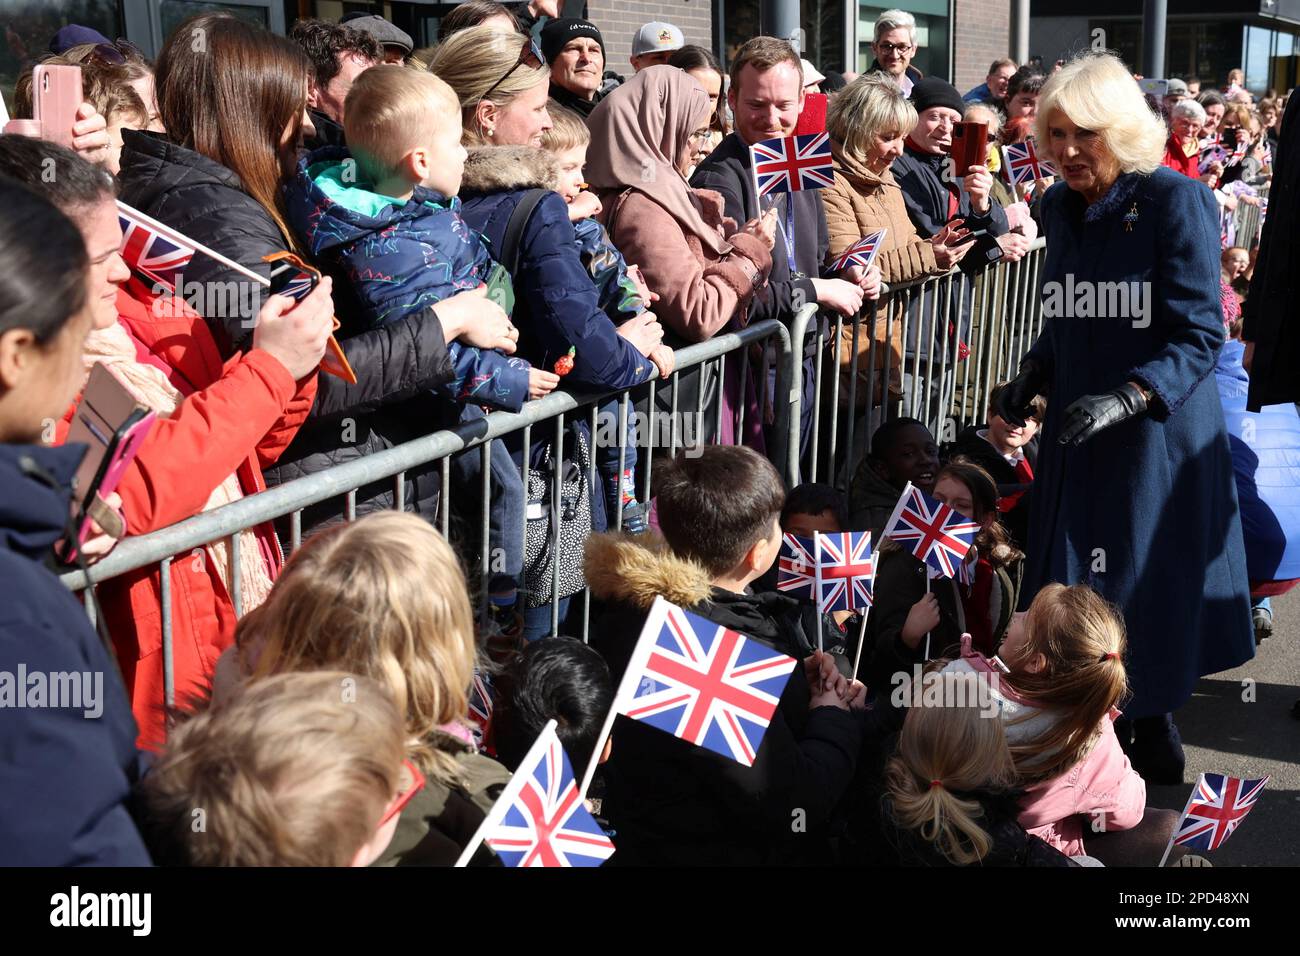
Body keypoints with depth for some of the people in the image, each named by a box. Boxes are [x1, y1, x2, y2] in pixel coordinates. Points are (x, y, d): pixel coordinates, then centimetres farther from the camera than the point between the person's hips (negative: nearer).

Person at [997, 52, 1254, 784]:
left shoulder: (1177, 201, -14)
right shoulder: (1060, 206, 5)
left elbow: (1201, 332, -17)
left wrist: (1128, 397, -30)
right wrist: (1034, 374, 1)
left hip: (1159, 426, -5)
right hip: (1076, 426, 5)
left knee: (1155, 574, 4)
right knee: (1071, 580, 7)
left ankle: (1156, 719, 22)